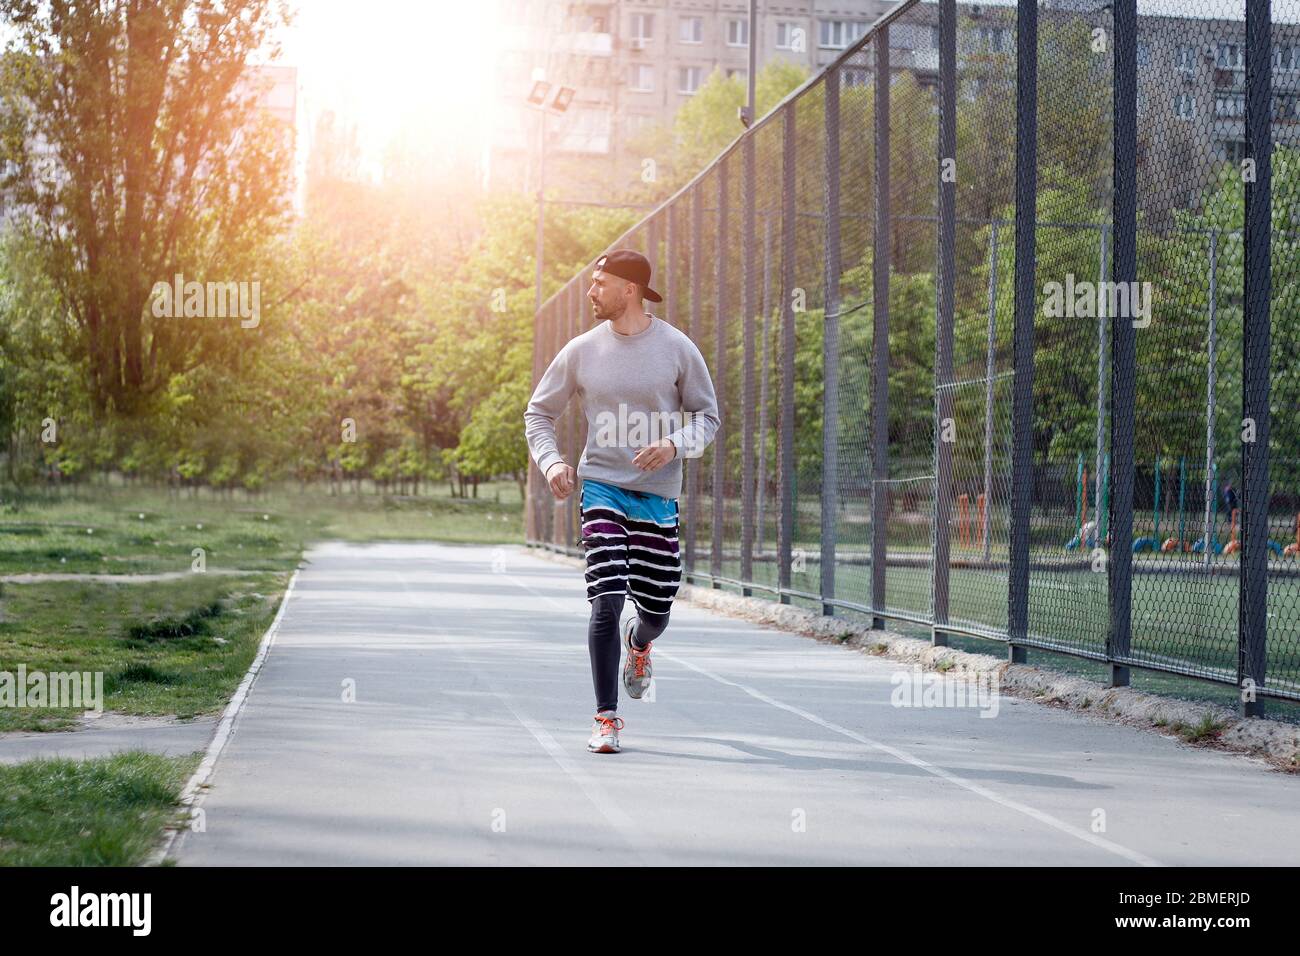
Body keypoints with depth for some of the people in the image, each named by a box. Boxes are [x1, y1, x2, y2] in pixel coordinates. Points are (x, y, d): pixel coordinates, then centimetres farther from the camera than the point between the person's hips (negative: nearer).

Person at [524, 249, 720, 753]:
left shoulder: (677, 348, -1)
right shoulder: (581, 351, 2)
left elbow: (707, 416, 4)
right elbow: (539, 412, 12)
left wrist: (673, 445, -16)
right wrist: (551, 462, -6)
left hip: (658, 495, 0)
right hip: (601, 487, 0)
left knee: (656, 611, 5)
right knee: (606, 602, -13)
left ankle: (638, 642, 45)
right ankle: (606, 719, -5)